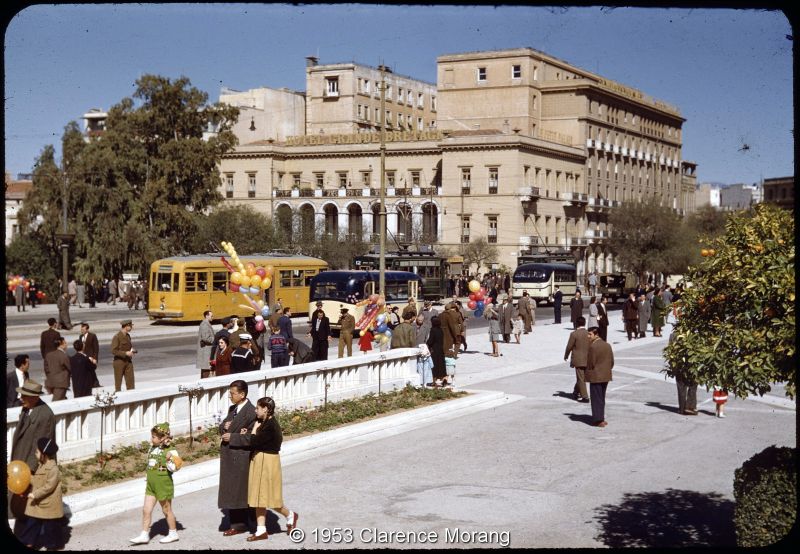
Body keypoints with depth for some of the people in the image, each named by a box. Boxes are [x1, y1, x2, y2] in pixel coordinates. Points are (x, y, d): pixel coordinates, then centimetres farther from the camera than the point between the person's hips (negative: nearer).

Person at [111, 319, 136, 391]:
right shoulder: (117, 337, -13)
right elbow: (113, 351, -18)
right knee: (118, 382, 5)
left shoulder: (128, 336, 9)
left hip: (128, 361, 6)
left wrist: (132, 350, 2)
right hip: (119, 362, -6)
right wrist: (125, 353, -22)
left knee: (130, 381, 0)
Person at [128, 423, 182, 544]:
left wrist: (169, 460, -39)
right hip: (151, 485, 7)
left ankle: (173, 533, 23)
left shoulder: (170, 451, -17)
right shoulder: (152, 449, 5)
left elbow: (174, 468, -21)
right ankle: (144, 535, 12)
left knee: (166, 510, 7)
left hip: (164, 485, -7)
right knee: (146, 510, 5)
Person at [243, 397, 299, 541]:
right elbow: (259, 442, 8)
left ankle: (290, 515, 24)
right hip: (259, 461, 10)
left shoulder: (270, 425, -22)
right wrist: (248, 434, -5)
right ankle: (261, 531, 14)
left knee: (267, 496, 2)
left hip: (267, 462, -10)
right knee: (259, 496, 10)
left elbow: (254, 443, -23)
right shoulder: (265, 422, 8)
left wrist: (254, 429, -8)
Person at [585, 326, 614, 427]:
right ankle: (601, 418, 23)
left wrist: (588, 374, 0)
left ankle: (598, 420, 0)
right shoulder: (607, 345, 7)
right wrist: (607, 370, 16)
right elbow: (612, 362, 8)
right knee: (602, 398, 17)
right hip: (606, 376, 7)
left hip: (595, 377, -7)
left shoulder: (593, 346, -17)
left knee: (596, 398, 0)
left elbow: (590, 363, -16)